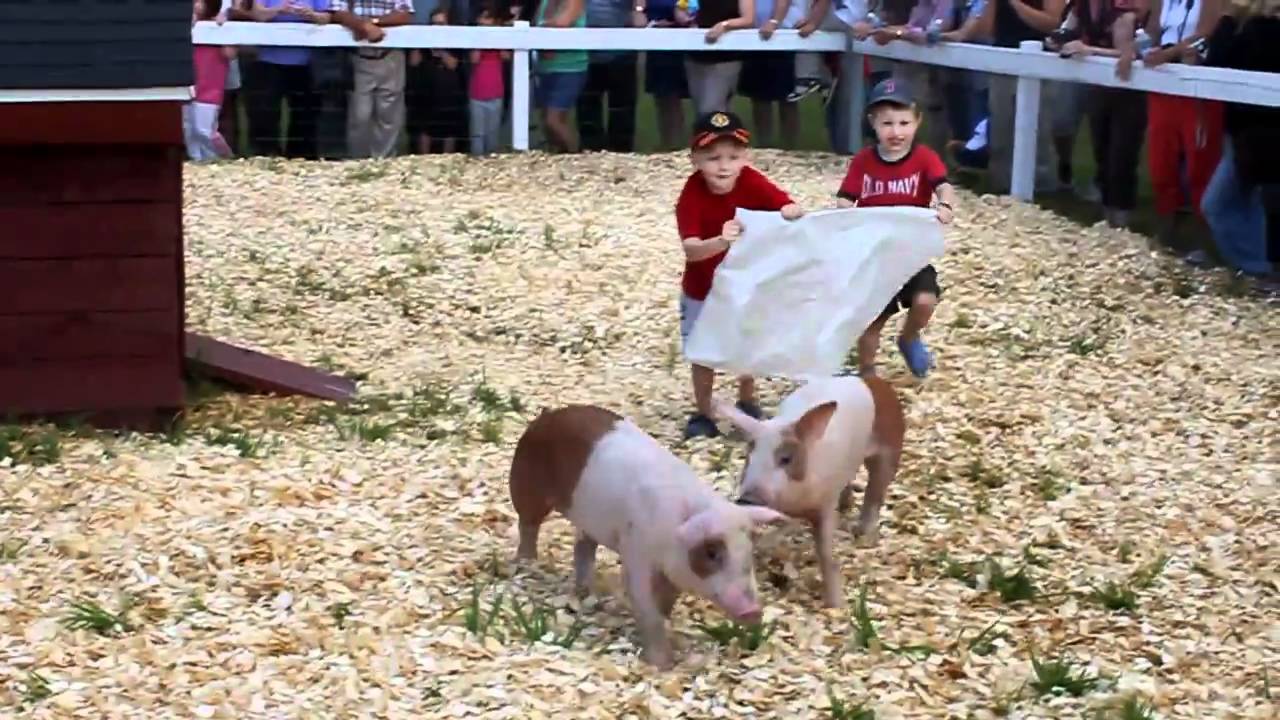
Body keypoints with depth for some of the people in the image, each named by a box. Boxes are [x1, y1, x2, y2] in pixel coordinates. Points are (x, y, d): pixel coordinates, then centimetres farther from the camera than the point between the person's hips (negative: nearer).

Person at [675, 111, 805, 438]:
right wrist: (720, 242, -58)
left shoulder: (752, 182, -22)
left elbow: (791, 208, -29)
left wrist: (791, 212, -54)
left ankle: (747, 404, 41)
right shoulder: (692, 195, -27)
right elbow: (690, 250, -38)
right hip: (702, 291, -2)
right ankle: (704, 414, 26)